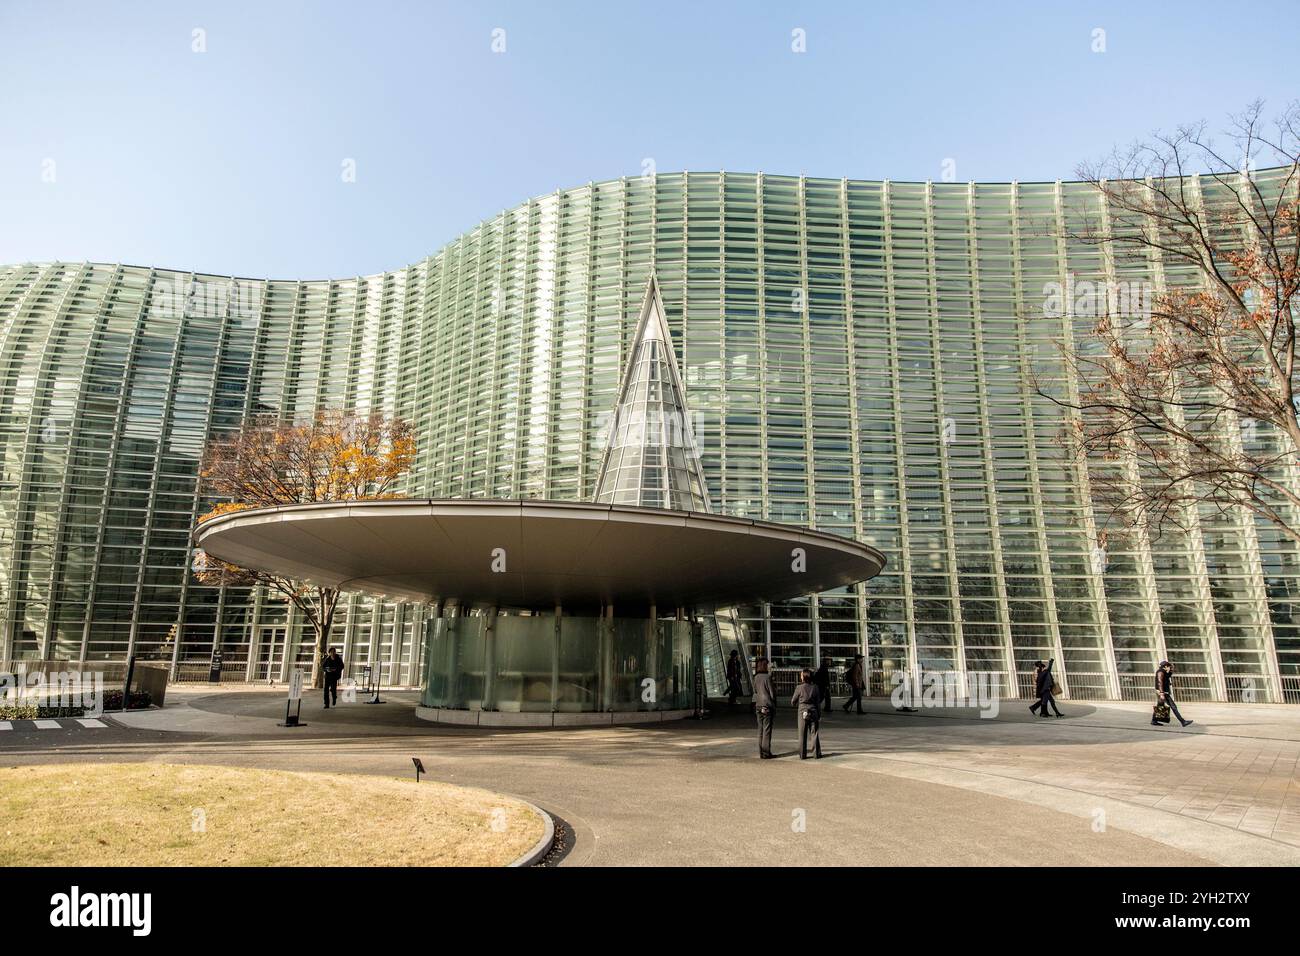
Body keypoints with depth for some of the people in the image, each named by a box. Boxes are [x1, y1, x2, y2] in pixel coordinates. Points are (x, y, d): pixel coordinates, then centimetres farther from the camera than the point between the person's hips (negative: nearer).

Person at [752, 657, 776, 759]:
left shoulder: (756, 677, 4)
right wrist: (774, 705, 1)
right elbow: (772, 693, -9)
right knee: (767, 730, -1)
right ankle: (766, 753, 1)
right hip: (767, 706, -6)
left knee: (761, 730, 12)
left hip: (758, 706, 6)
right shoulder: (767, 677, -13)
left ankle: (761, 752, 15)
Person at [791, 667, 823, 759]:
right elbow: (818, 702, 0)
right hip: (813, 712, 2)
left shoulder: (799, 688, -11)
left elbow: (793, 701, -2)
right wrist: (819, 715, 8)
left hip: (802, 713, -2)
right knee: (814, 734, 10)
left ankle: (802, 755, 9)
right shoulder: (815, 687, -4)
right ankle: (817, 753, 12)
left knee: (802, 735, 6)